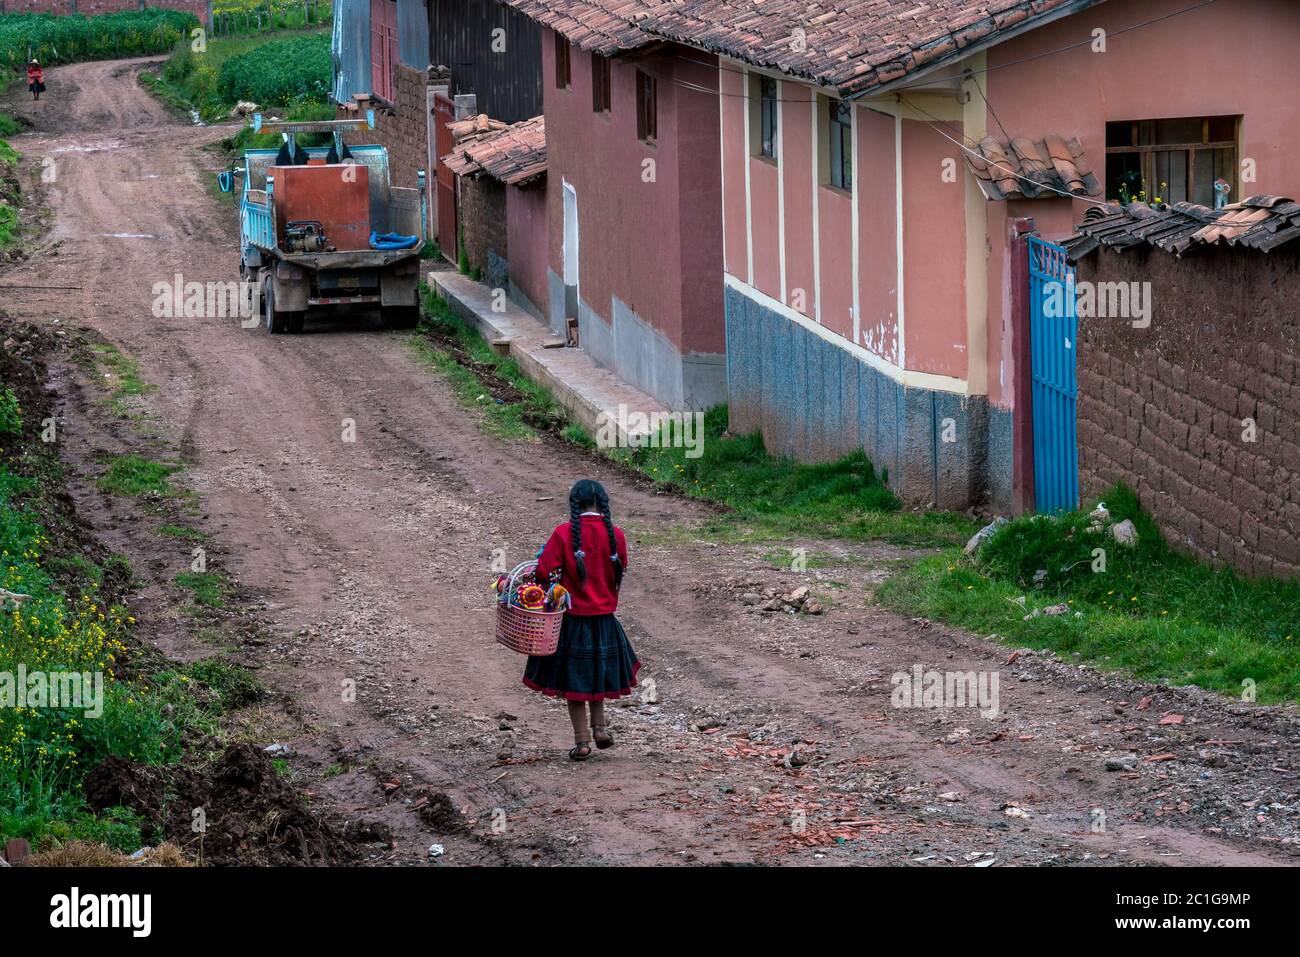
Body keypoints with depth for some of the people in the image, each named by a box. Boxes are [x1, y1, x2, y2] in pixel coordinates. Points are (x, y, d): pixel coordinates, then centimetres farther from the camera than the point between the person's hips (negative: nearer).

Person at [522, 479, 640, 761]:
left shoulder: (563, 534, -15)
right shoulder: (615, 534, -7)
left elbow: (546, 573, -14)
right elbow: (620, 572, 6)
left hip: (572, 618, -3)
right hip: (604, 618, 3)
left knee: (573, 677, 9)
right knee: (596, 671, 25)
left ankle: (582, 740, 10)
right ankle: (599, 726, 18)